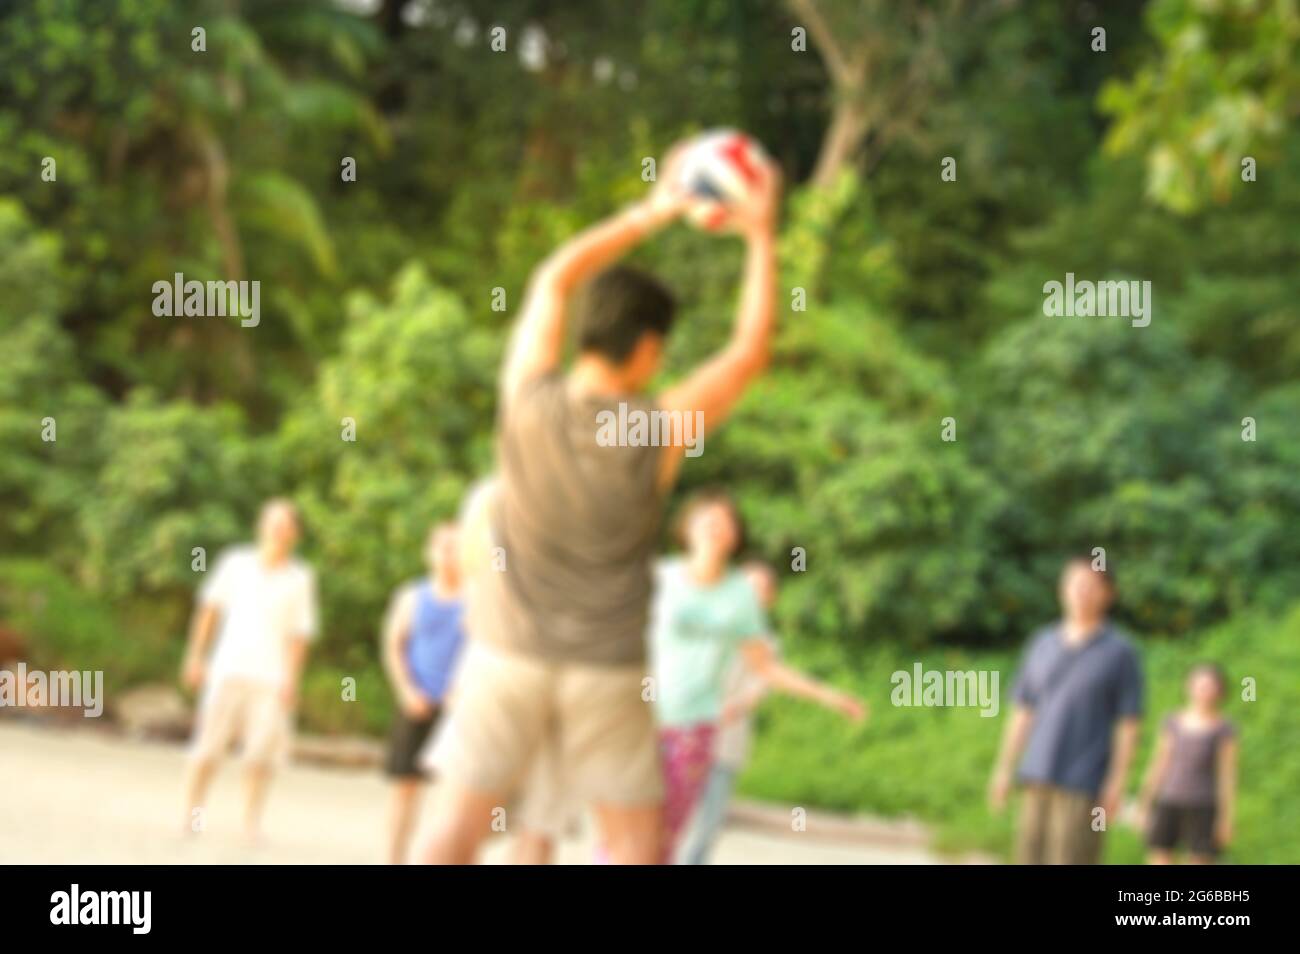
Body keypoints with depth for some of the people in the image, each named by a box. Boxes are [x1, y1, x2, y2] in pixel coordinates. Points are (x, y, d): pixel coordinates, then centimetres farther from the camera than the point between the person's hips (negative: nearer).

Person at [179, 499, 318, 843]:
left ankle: (251, 826, 3)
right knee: (208, 749, -3)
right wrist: (195, 656, 7)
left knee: (261, 756, -5)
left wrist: (291, 681, -4)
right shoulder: (236, 563, 9)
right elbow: (210, 610, 12)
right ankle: (190, 817, 4)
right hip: (229, 670, 0)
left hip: (272, 679, 0)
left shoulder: (300, 578, 6)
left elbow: (299, 633, 3)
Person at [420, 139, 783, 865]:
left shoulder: (530, 400, -9)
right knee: (635, 840, 8)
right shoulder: (657, 432, -14)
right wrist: (761, 236, 3)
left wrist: (653, 213, 11)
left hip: (509, 654, 2)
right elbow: (749, 352, -3)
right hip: (608, 668, -2)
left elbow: (556, 278, 6)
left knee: (461, 825, 4)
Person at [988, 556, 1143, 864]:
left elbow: (1129, 726, -6)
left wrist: (1117, 786, -12)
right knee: (1032, 859, 5)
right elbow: (1022, 714, 13)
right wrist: (1003, 769, 8)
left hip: (1085, 782, -5)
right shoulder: (1042, 644, 9)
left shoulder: (1121, 653, -4)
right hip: (1039, 778, 5)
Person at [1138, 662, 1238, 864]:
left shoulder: (1224, 730, -3)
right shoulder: (1174, 723, 7)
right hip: (1168, 806, 3)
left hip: (1202, 810, -3)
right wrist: (1146, 807, 9)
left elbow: (1228, 775, -4)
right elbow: (1159, 765, 10)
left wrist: (1227, 818, -8)